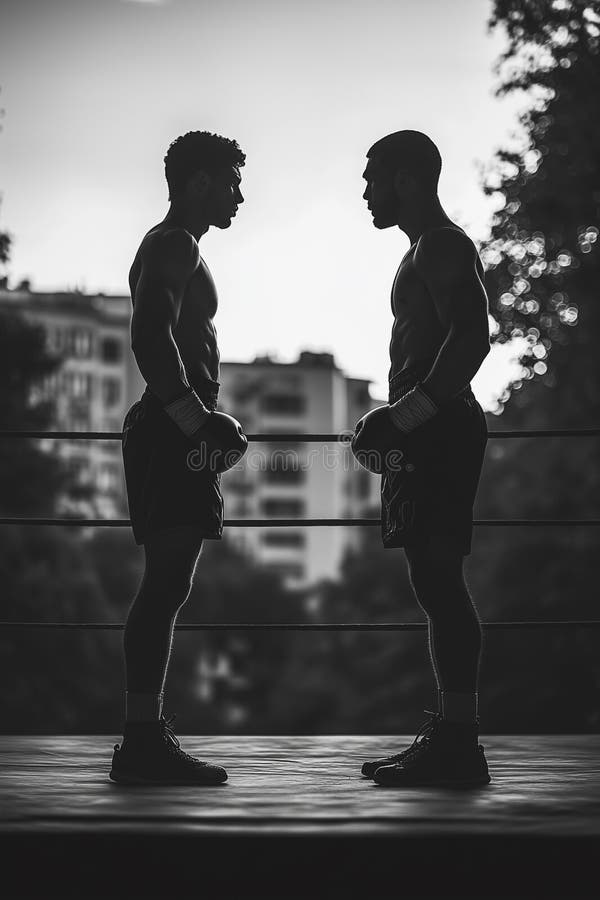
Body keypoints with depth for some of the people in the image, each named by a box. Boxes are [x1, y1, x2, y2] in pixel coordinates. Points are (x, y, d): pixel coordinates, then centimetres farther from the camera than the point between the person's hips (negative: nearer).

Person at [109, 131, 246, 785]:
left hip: (172, 434, 11)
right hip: (171, 435, -11)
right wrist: (198, 419, -25)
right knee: (166, 587, -14)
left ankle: (146, 741, 9)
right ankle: (143, 743, -16)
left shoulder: (173, 247, 25)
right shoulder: (174, 246, -8)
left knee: (164, 589, 8)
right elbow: (151, 337, -23)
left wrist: (205, 423, 23)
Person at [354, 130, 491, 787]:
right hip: (427, 434, 11)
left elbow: (470, 340, -21)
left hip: (439, 432, -11)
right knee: (436, 584, 8)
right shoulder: (428, 251, 23)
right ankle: (450, 739, 10)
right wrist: (393, 423, 23)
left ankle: (458, 743, -12)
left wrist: (401, 414, -23)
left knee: (438, 579, -12)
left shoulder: (442, 246, -8)